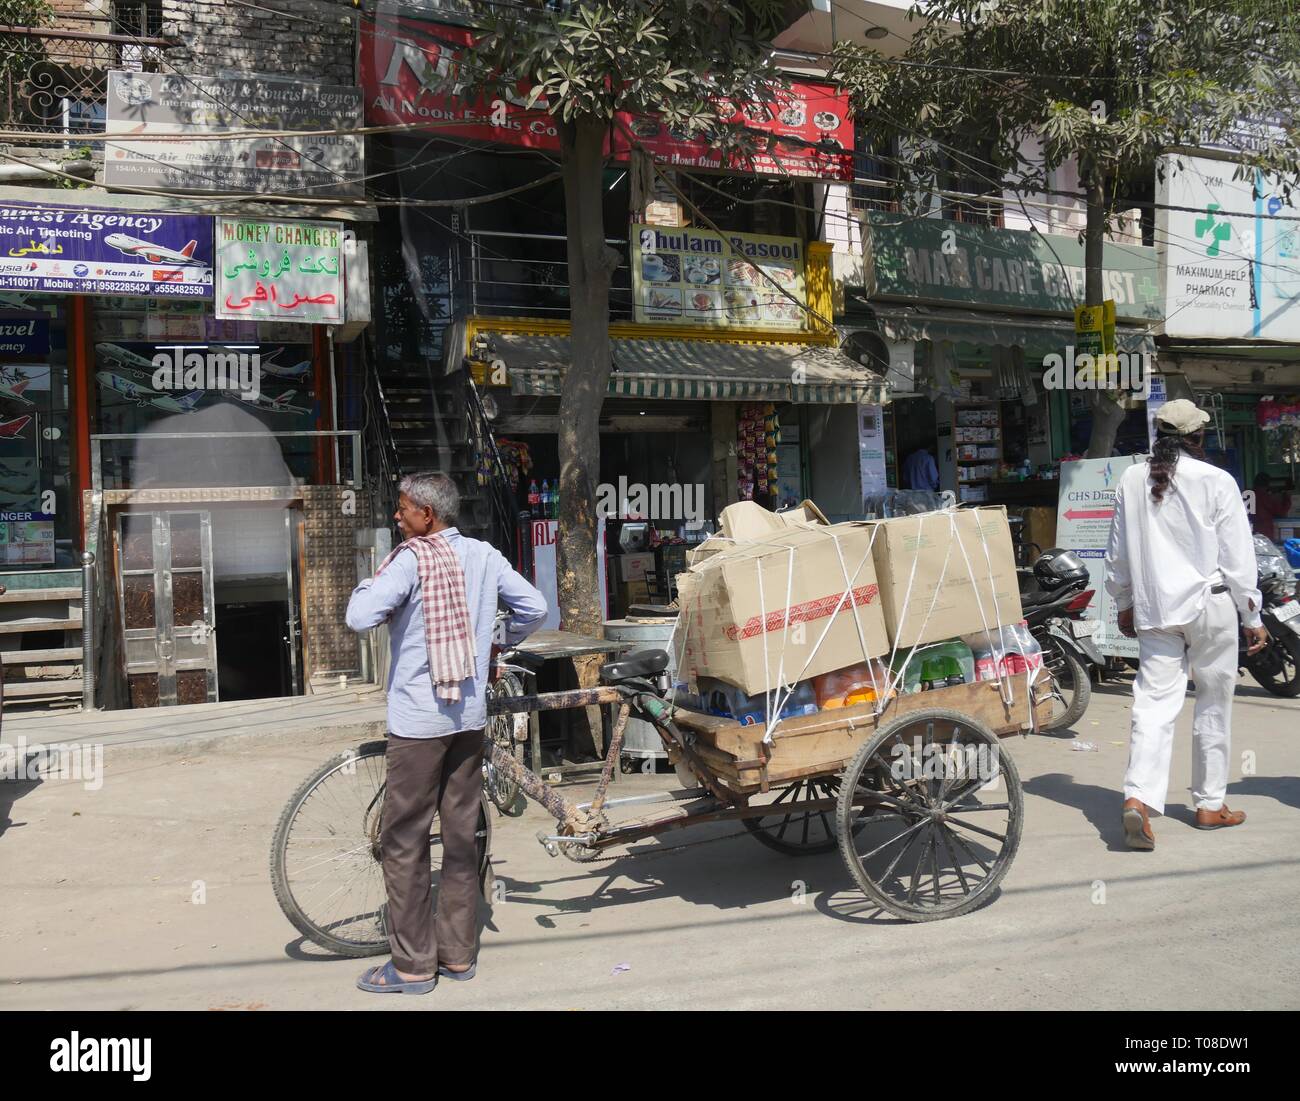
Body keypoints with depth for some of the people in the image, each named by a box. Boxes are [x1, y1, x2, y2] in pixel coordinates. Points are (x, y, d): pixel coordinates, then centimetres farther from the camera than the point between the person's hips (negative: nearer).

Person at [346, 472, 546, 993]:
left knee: (404, 841, 4)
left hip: (418, 720, -6)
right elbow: (534, 607, 6)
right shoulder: (483, 555, 5)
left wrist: (371, 581, -2)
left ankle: (413, 964, 11)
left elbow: (360, 617, -21)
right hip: (470, 716, 6)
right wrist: (499, 643, 22)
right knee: (461, 835, 13)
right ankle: (458, 953, 22)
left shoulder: (411, 559, -13)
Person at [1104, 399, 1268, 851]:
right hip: (1210, 604, -3)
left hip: (1154, 609, 3)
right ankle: (1210, 805, 21)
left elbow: (1118, 552, 11)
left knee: (1154, 702, -1)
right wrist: (1253, 618, 3)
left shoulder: (1132, 480, 5)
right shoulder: (1216, 481, -6)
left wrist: (1124, 604, 23)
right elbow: (1237, 557, -4)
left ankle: (1138, 797, -18)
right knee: (1213, 704, 10)